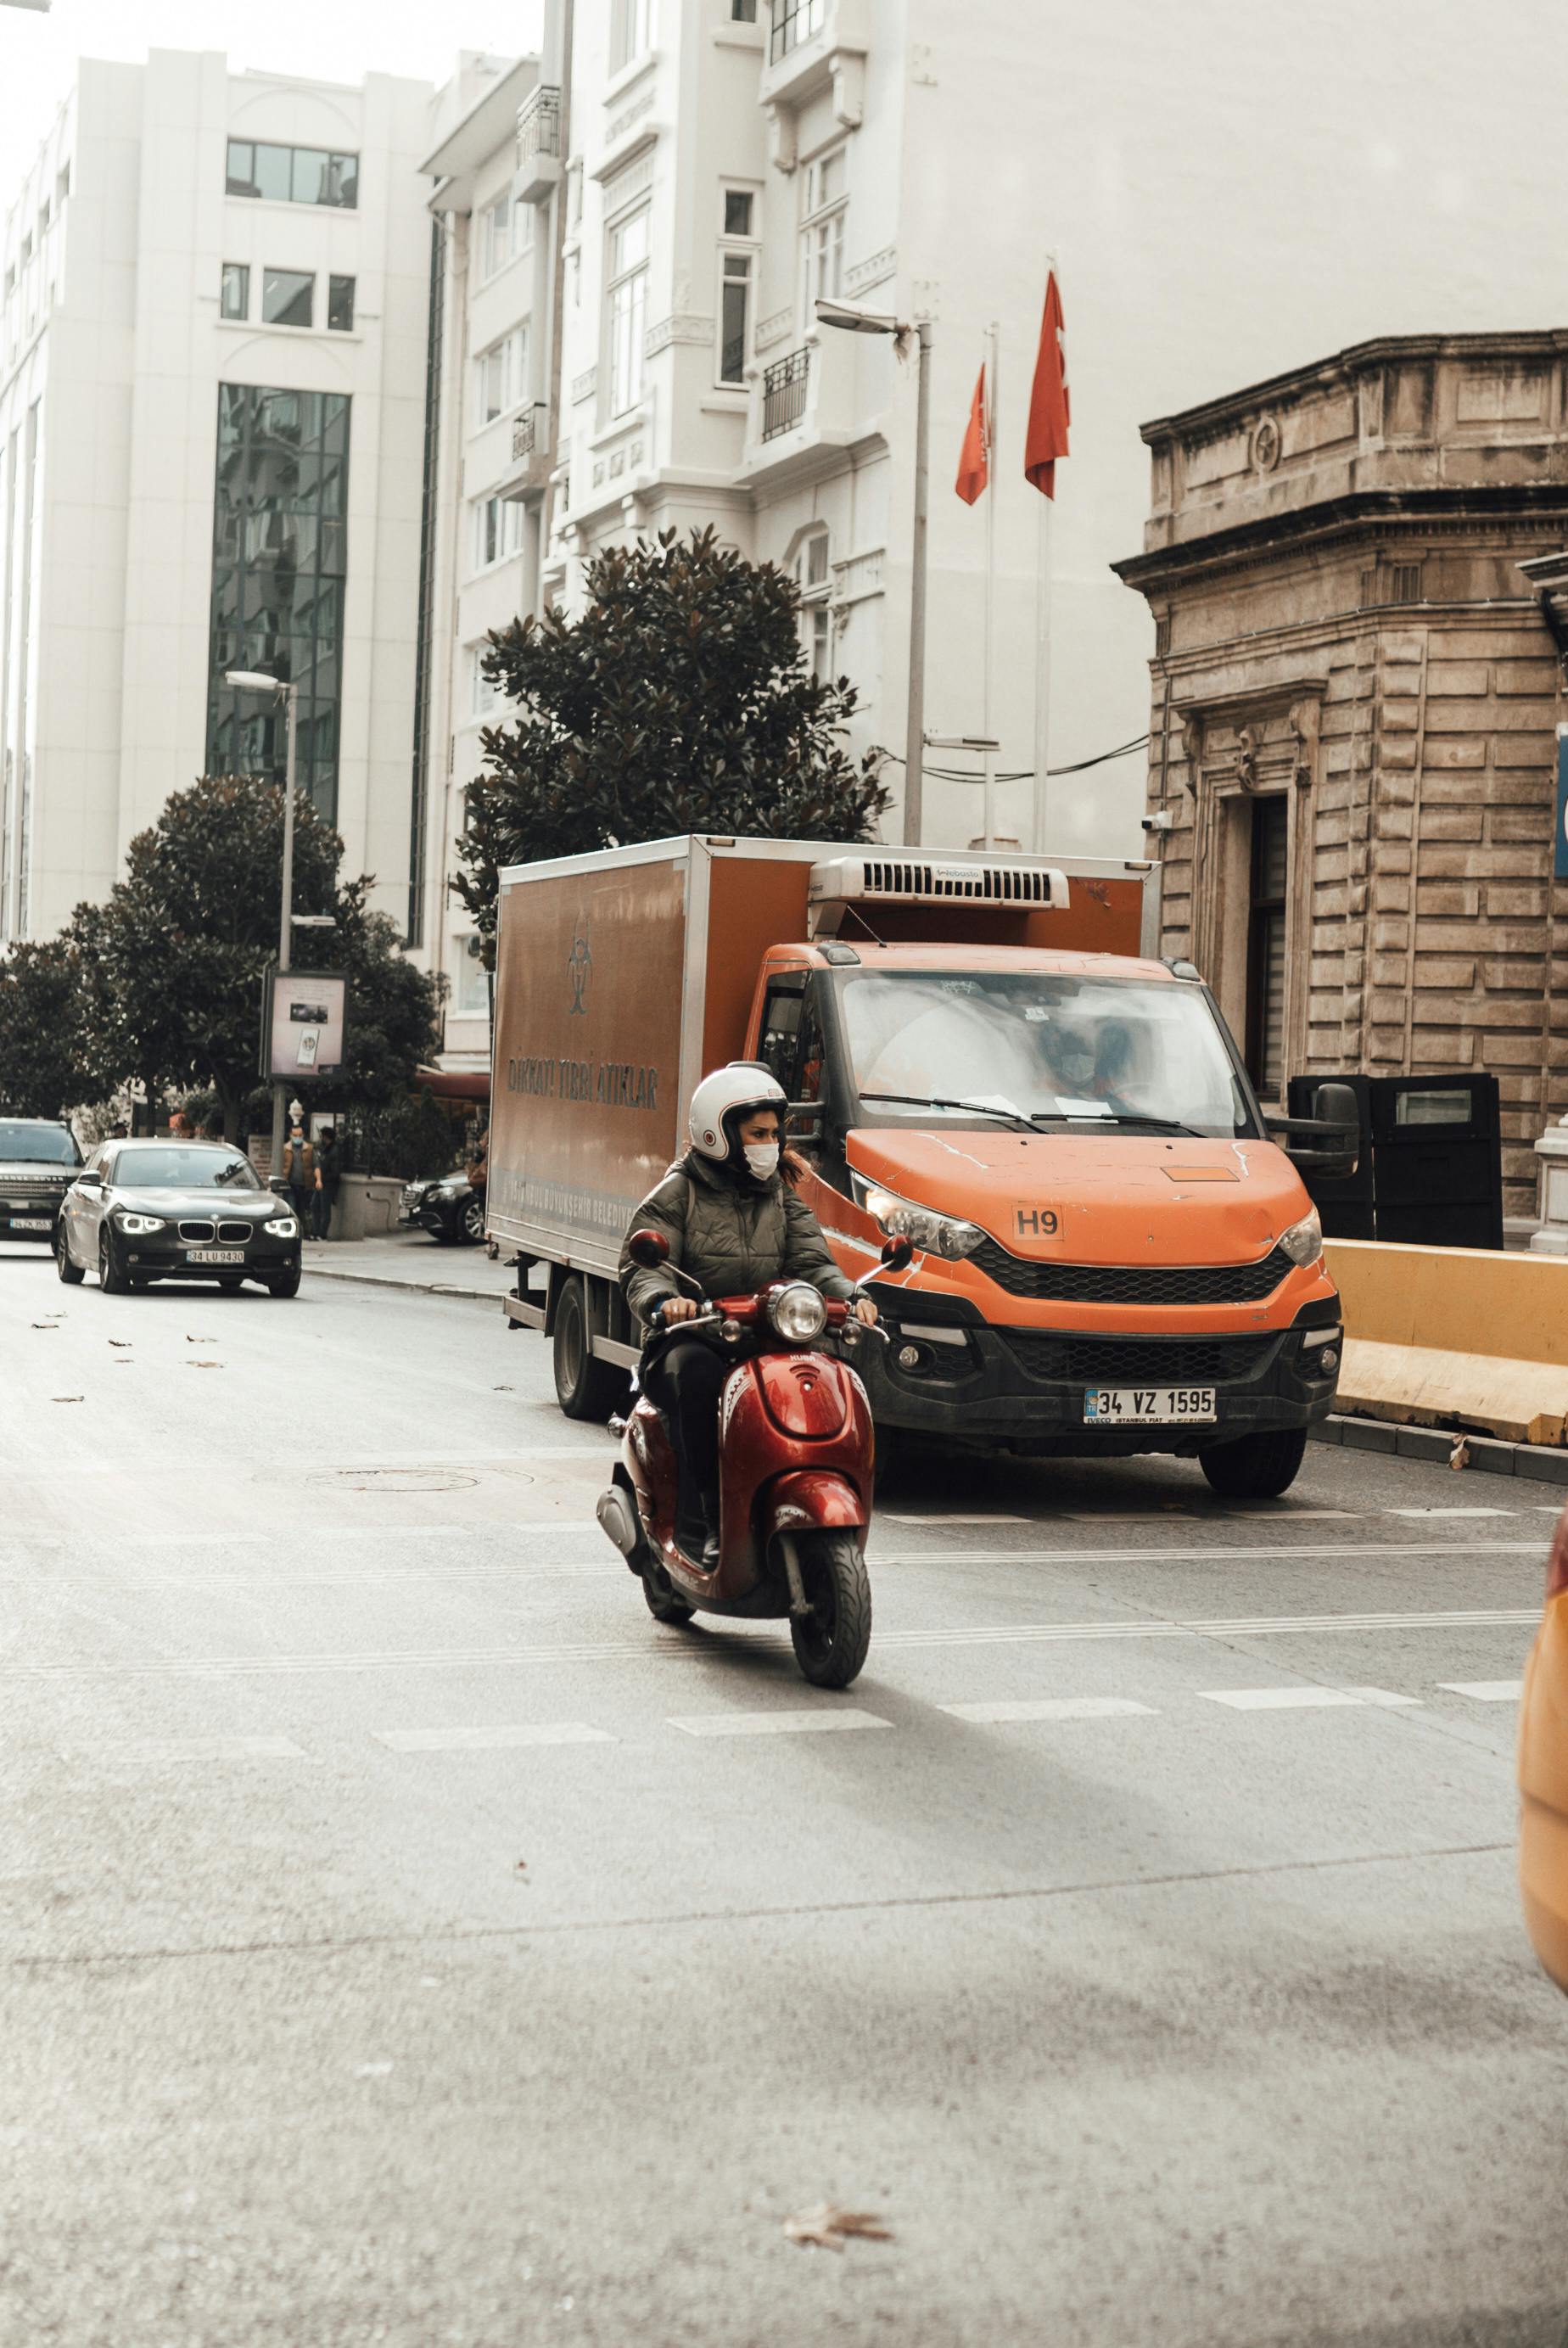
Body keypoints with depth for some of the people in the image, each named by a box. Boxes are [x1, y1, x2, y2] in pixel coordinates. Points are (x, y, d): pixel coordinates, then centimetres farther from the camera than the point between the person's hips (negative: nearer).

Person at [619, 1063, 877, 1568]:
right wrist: (663, 1301, -32)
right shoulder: (677, 1194, 4)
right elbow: (643, 1266, -8)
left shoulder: (780, 1197, 19)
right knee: (698, 1372, -38)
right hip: (694, 1339, -3)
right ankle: (700, 1524, -36)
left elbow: (811, 1262, 6)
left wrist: (850, 1296, -16)